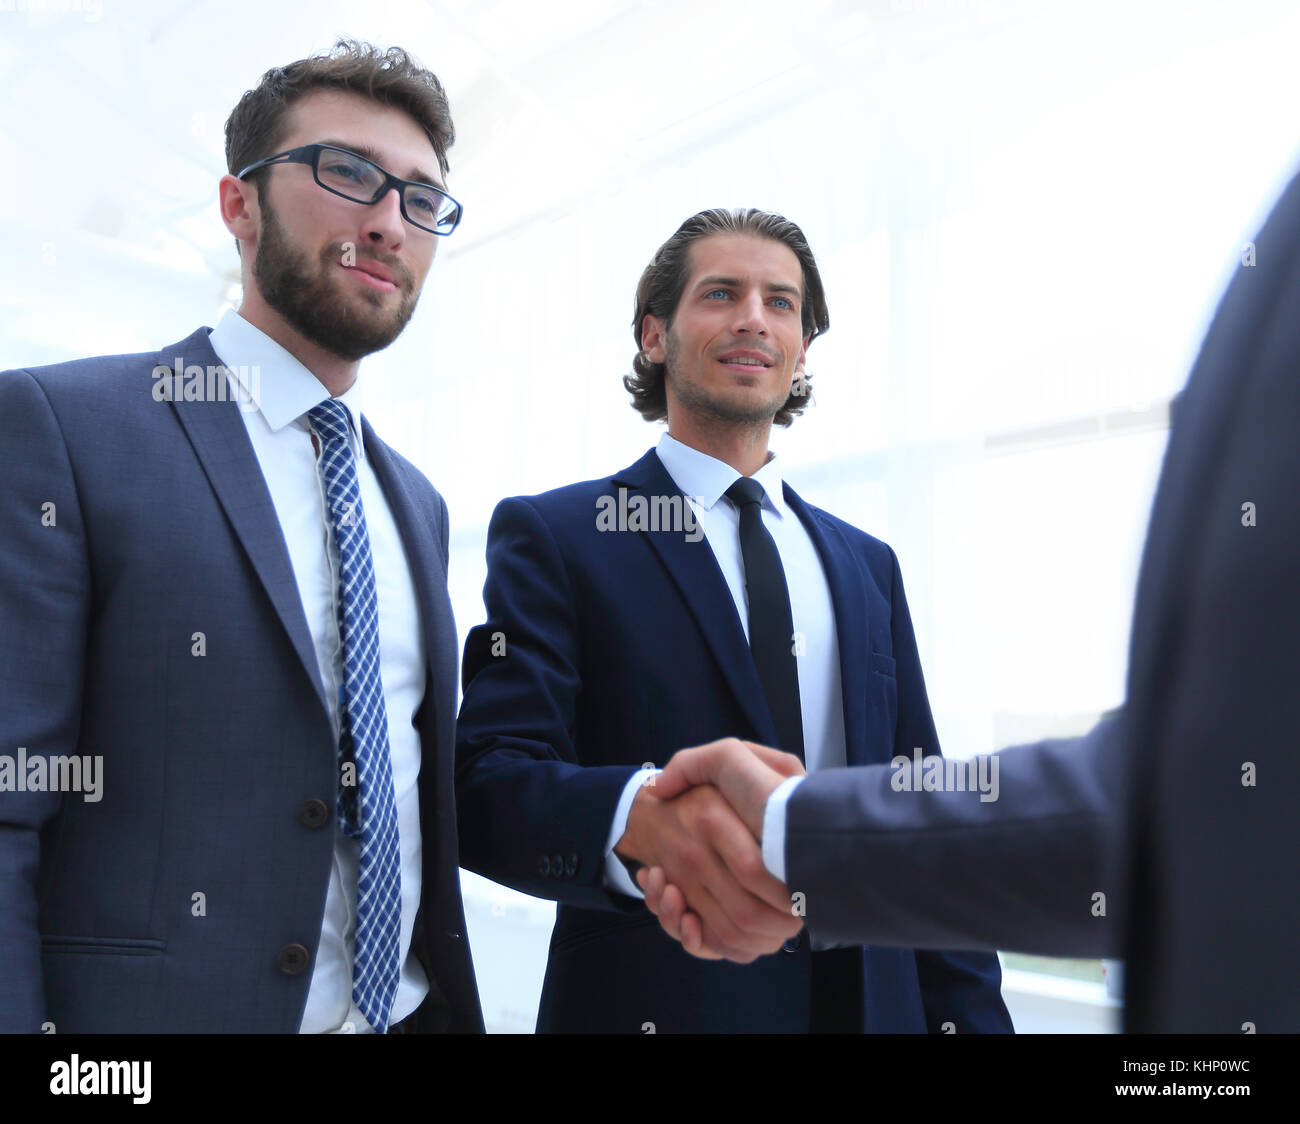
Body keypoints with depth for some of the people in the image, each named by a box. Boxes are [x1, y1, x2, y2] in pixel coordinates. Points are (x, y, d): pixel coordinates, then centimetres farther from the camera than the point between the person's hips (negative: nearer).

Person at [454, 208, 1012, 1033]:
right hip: (652, 1001, -4)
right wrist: (642, 816, -36)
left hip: (873, 1002, 5)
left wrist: (969, 1012, -1)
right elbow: (487, 786, -16)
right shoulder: (551, 535, -5)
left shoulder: (868, 565, 10)